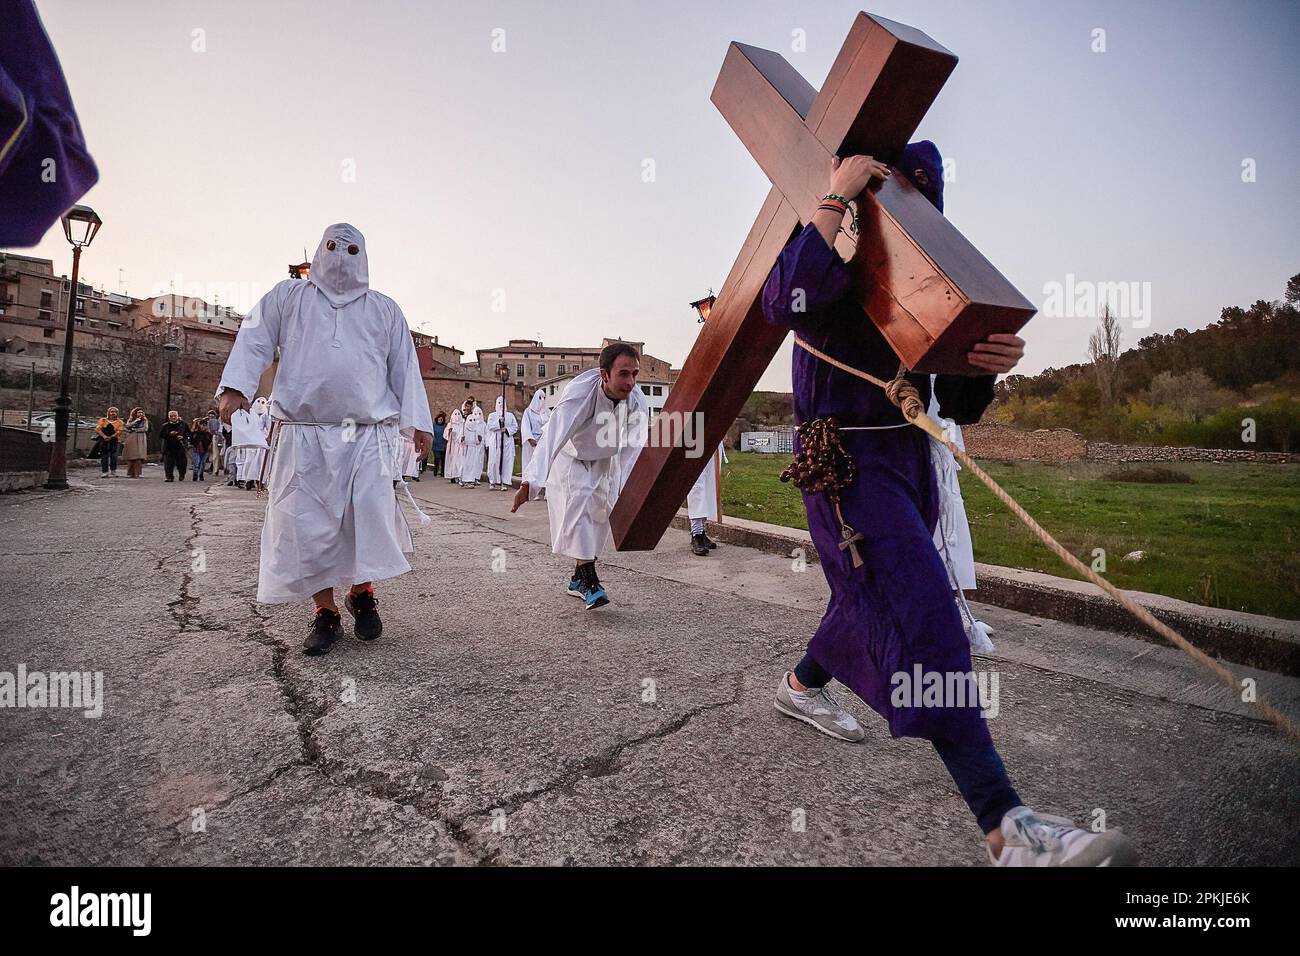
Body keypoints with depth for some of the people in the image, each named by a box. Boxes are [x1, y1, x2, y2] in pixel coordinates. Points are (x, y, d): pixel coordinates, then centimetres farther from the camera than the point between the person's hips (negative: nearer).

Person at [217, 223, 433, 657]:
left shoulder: (384, 310, 17)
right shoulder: (288, 296, 16)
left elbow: (405, 368, 13)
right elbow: (254, 340, 8)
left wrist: (418, 422, 5)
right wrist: (236, 386, -9)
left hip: (367, 434, 0)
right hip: (302, 434, 0)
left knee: (371, 515, -8)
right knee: (306, 522, -2)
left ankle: (361, 592, 15)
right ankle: (324, 610, 10)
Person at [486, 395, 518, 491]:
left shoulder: (510, 415, 14)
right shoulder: (492, 415, 13)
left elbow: (515, 427, 6)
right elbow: (490, 426, -3)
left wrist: (506, 429, -11)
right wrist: (499, 421, -17)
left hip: (507, 441, 0)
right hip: (495, 441, 0)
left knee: (506, 461, -6)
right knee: (495, 461, -5)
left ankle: (505, 482, -7)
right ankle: (494, 482, -1)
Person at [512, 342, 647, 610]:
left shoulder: (636, 400, -27)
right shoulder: (580, 393, -40)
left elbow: (632, 447, -26)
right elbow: (552, 436, -52)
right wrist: (530, 482, -63)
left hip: (605, 462, 5)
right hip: (570, 459, -5)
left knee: (599, 513, 7)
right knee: (577, 506, -22)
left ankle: (579, 578, 22)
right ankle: (589, 581, -16)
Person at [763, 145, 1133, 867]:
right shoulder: (831, 267, -3)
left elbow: (960, 407, 9)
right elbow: (784, 303, -31)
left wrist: (988, 364, -14)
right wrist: (836, 197, -21)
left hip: (909, 457, 8)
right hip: (843, 459, -8)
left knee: (868, 598, 20)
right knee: (921, 612, -20)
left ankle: (801, 686, 47)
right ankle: (1006, 829, -23)